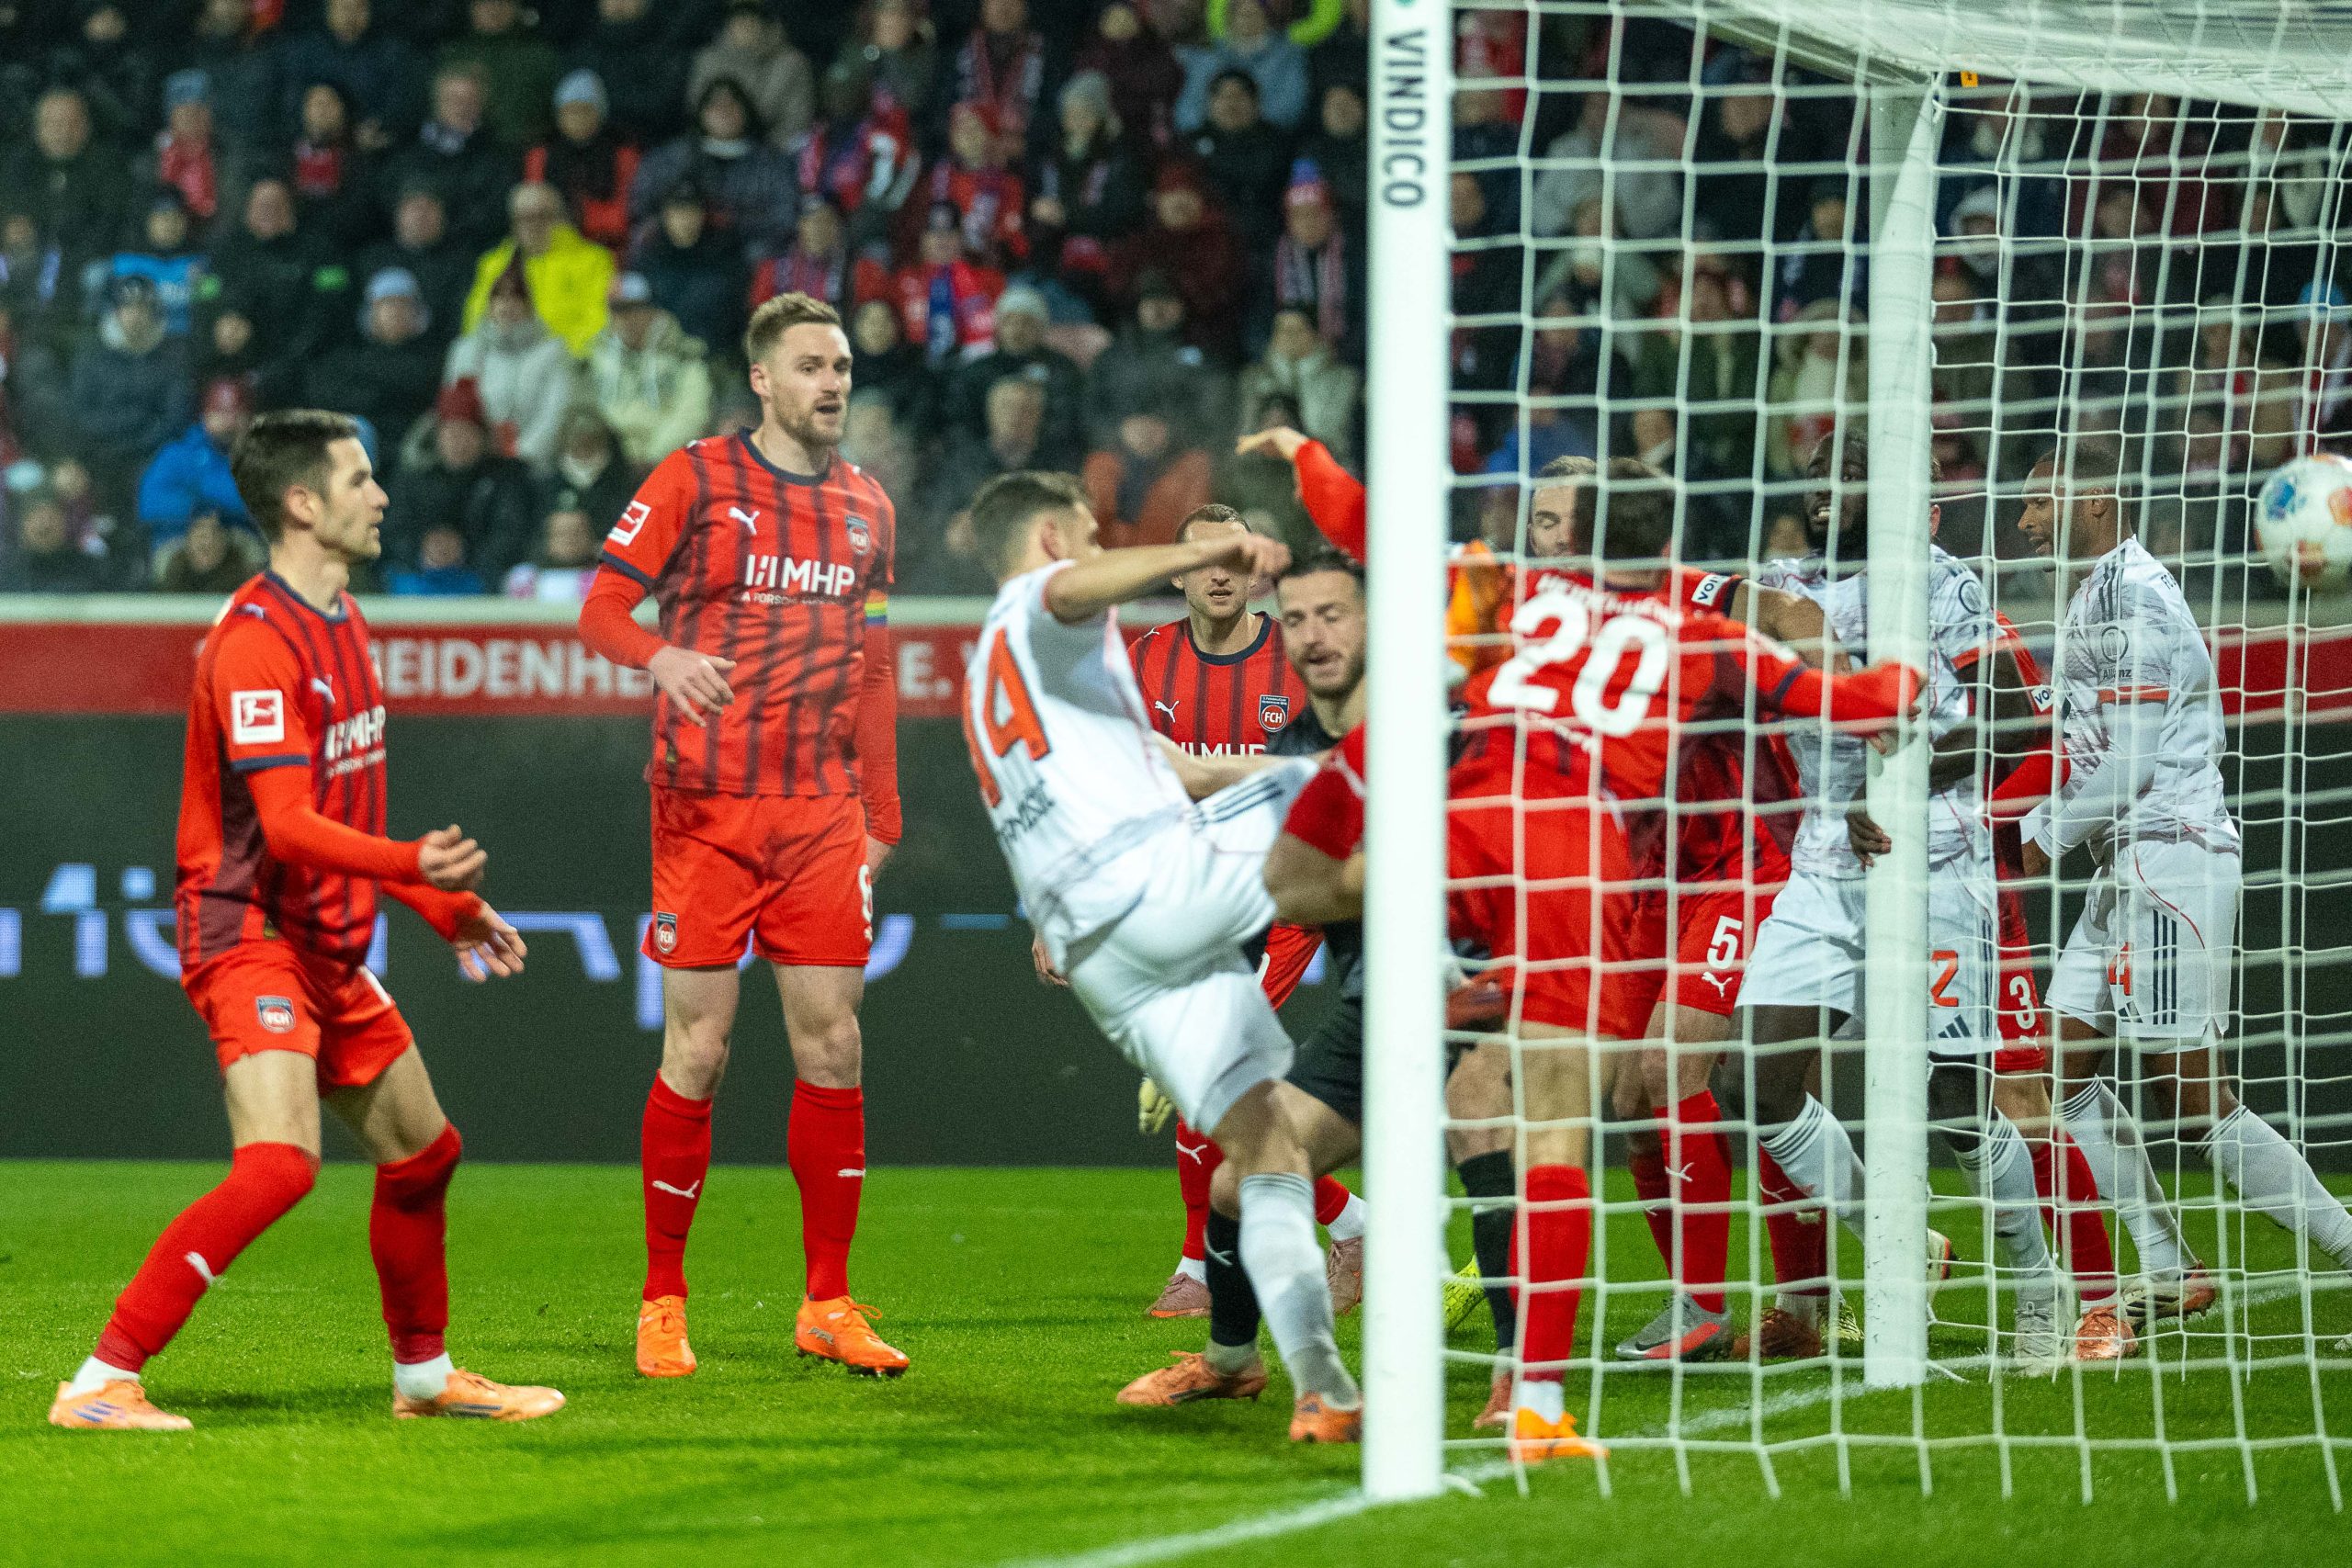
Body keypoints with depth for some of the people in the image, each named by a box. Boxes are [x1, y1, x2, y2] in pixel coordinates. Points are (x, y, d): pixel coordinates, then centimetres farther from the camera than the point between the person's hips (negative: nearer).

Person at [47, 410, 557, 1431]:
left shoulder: (340, 622, 14)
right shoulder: (255, 641, -18)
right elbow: (286, 825, -25)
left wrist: (448, 908, 23)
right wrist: (410, 865, -38)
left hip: (327, 946, 10)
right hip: (249, 935, -10)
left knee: (422, 1152, 17)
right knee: (279, 1164, -24)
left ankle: (424, 1375, 36)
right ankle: (101, 1384, -23)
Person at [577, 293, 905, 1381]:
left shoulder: (866, 509, 13)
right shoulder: (694, 480, -1)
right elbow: (600, 609, -4)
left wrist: (881, 819, 14)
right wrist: (660, 655, -26)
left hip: (823, 814, 4)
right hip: (706, 809, -4)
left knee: (831, 1048, 1)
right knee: (696, 1054, -3)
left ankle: (828, 1305, 7)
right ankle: (663, 1302, 7)